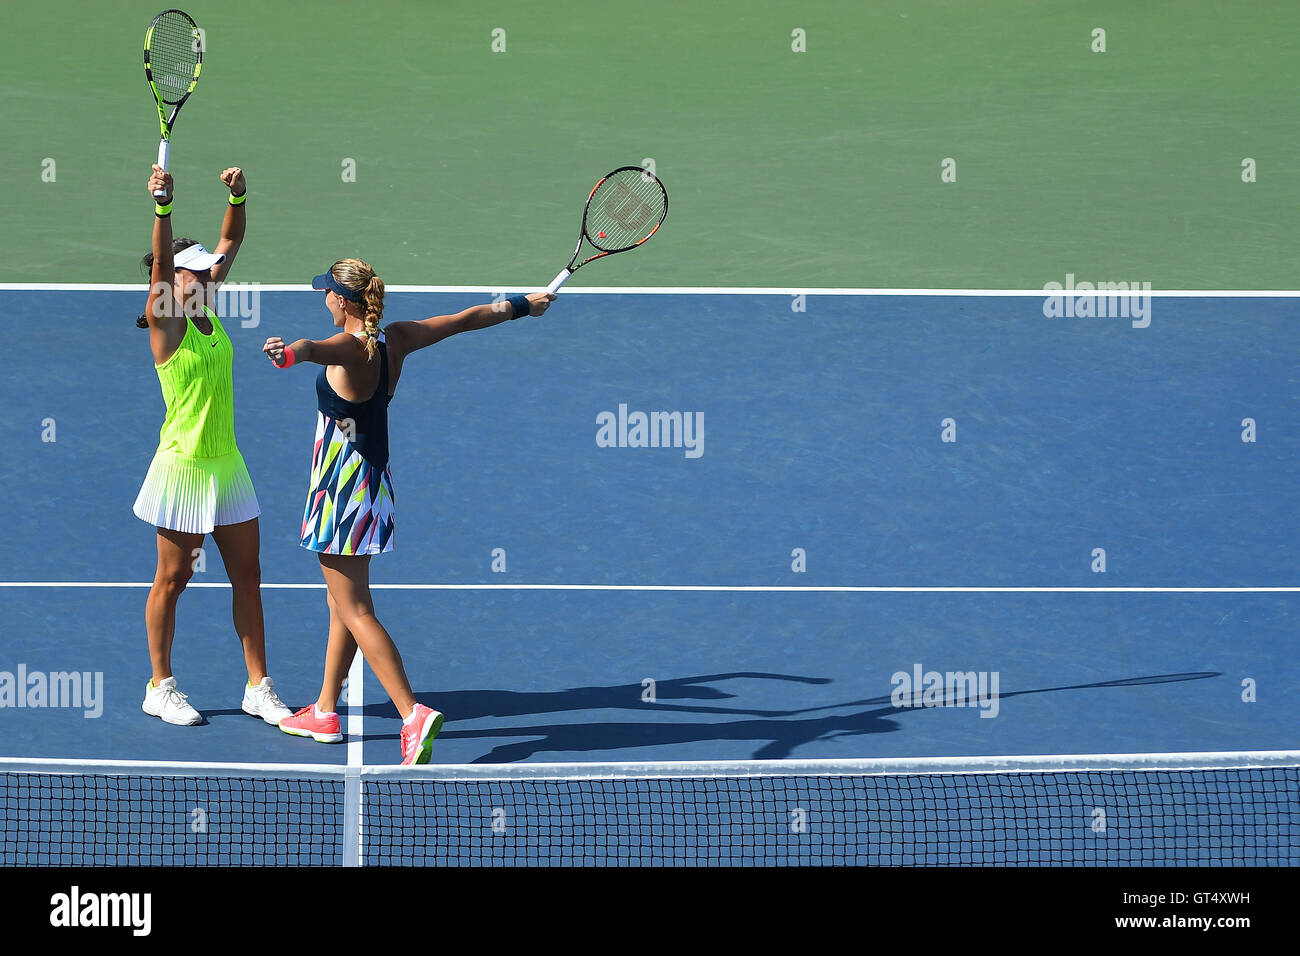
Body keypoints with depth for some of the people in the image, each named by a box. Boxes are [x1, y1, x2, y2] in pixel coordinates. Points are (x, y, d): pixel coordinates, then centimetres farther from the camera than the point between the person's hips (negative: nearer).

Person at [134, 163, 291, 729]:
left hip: (227, 465, 7)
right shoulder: (166, 321, -10)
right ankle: (161, 688, 14)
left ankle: (258, 688, 13)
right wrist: (163, 206, -42)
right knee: (173, 578, 3)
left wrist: (238, 197, -5)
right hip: (184, 465, -7)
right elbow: (161, 263, -27)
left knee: (247, 575, 7)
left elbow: (230, 244, 11)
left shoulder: (208, 315, 8)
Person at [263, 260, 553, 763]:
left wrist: (290, 353, -70)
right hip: (372, 479, 9)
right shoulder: (396, 339, 2)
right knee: (342, 603, 19)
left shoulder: (351, 348, -21)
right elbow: (468, 318, 15)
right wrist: (523, 304, 30)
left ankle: (413, 714, -15)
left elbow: (316, 349, -47)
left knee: (356, 611, -6)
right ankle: (324, 713, 29)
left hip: (343, 490, -9)